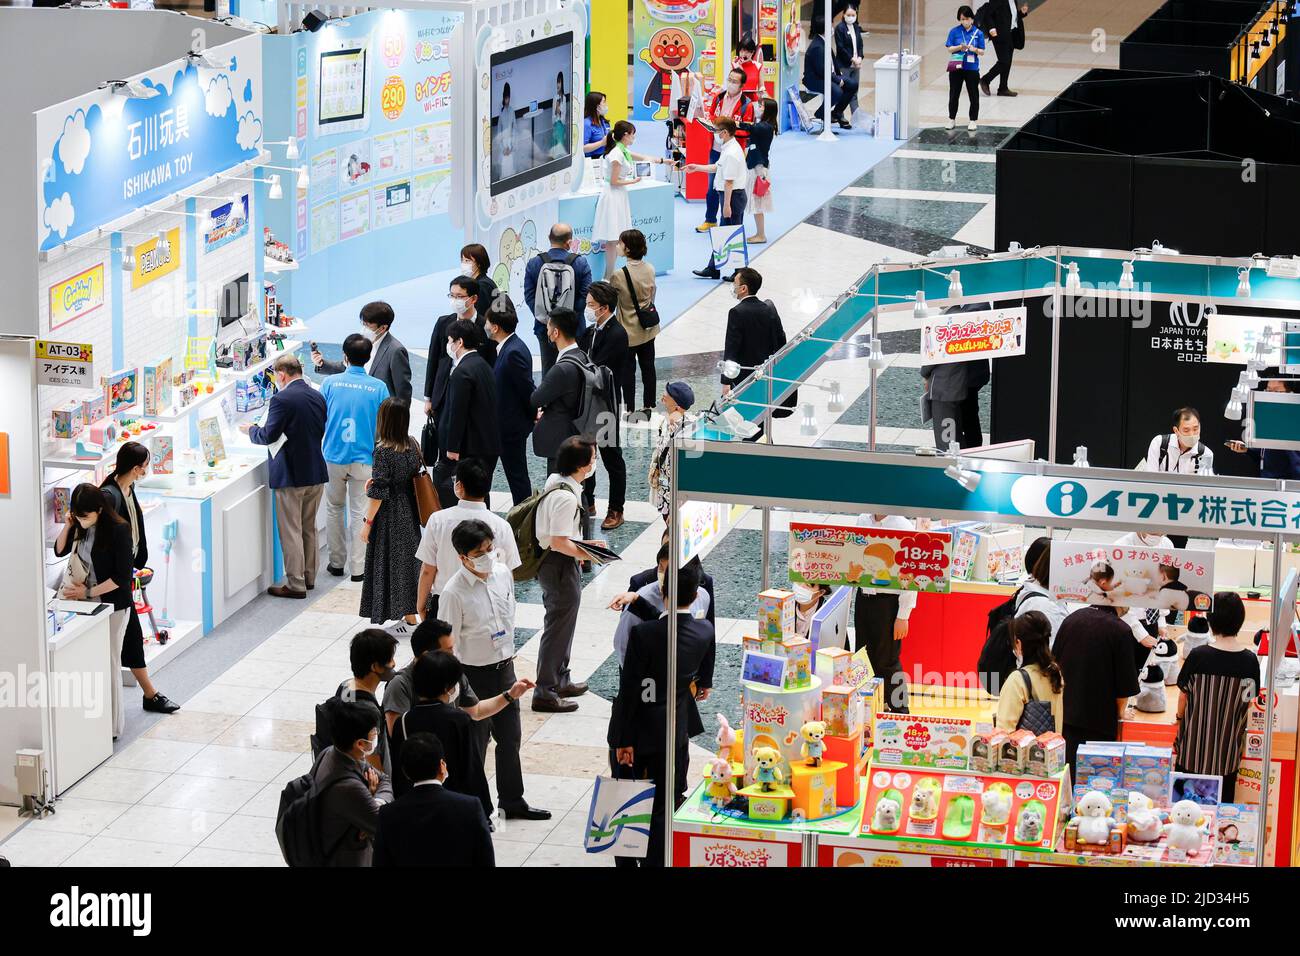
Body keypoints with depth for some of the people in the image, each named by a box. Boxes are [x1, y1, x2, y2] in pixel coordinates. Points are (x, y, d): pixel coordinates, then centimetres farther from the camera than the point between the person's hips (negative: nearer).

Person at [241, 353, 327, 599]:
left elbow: (268, 436, -17)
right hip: (316, 473, 7)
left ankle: (296, 584, 3)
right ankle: (308, 577, 27)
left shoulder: (282, 400, -18)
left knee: (290, 532, 1)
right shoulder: (318, 397, 5)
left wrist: (250, 429, 2)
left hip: (291, 475, -7)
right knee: (309, 529, 19)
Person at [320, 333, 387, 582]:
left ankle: (337, 562, 22)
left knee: (334, 508, 18)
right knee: (360, 512, 8)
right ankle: (358, 567, 9)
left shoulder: (330, 383, -8)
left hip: (334, 456, 1)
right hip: (364, 458, -1)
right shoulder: (378, 387, -9)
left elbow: (320, 419, -1)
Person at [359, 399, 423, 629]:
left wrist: (368, 523, -11)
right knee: (409, 558, 17)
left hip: (390, 515, -7)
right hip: (409, 514, 7)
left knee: (391, 562, 3)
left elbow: (379, 492, -19)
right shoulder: (412, 444, -1)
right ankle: (412, 615, 24)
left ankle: (409, 619, 6)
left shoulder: (383, 450, -20)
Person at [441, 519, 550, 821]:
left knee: (510, 738, 19)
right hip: (475, 674, -6)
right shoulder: (455, 592, -22)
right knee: (475, 744, 6)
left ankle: (512, 801, 35)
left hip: (505, 668, 6)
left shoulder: (503, 574, -4)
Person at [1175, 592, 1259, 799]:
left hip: (1194, 745, -1)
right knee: (1223, 801, 12)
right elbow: (1248, 702, 1)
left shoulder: (1198, 656, -14)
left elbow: (1184, 696, -2)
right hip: (1228, 750, 1)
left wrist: (1180, 717, 18)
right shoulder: (1250, 660, -9)